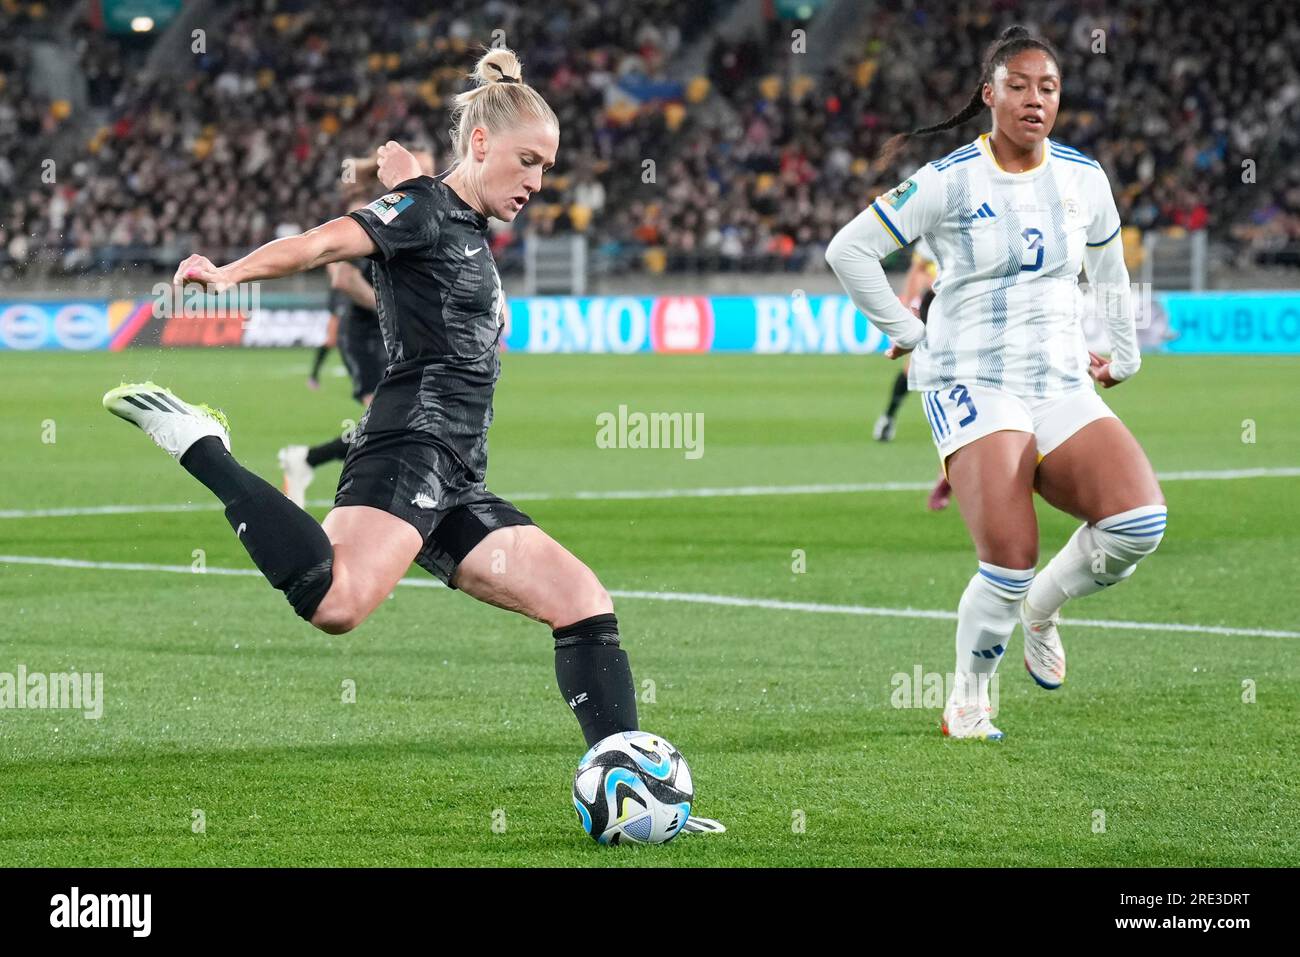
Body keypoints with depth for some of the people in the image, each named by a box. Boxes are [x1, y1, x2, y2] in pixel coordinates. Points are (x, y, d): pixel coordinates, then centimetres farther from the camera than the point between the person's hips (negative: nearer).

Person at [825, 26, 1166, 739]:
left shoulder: (1084, 180, 8)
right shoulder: (947, 182, -5)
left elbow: (1109, 271, 26)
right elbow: (849, 250, 2)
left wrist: (1122, 356, 26)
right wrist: (906, 331, 3)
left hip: (1063, 386, 4)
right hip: (972, 385, -4)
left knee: (1139, 522, -20)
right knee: (1009, 565, -21)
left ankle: (1040, 608, 9)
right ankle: (968, 699, 6)